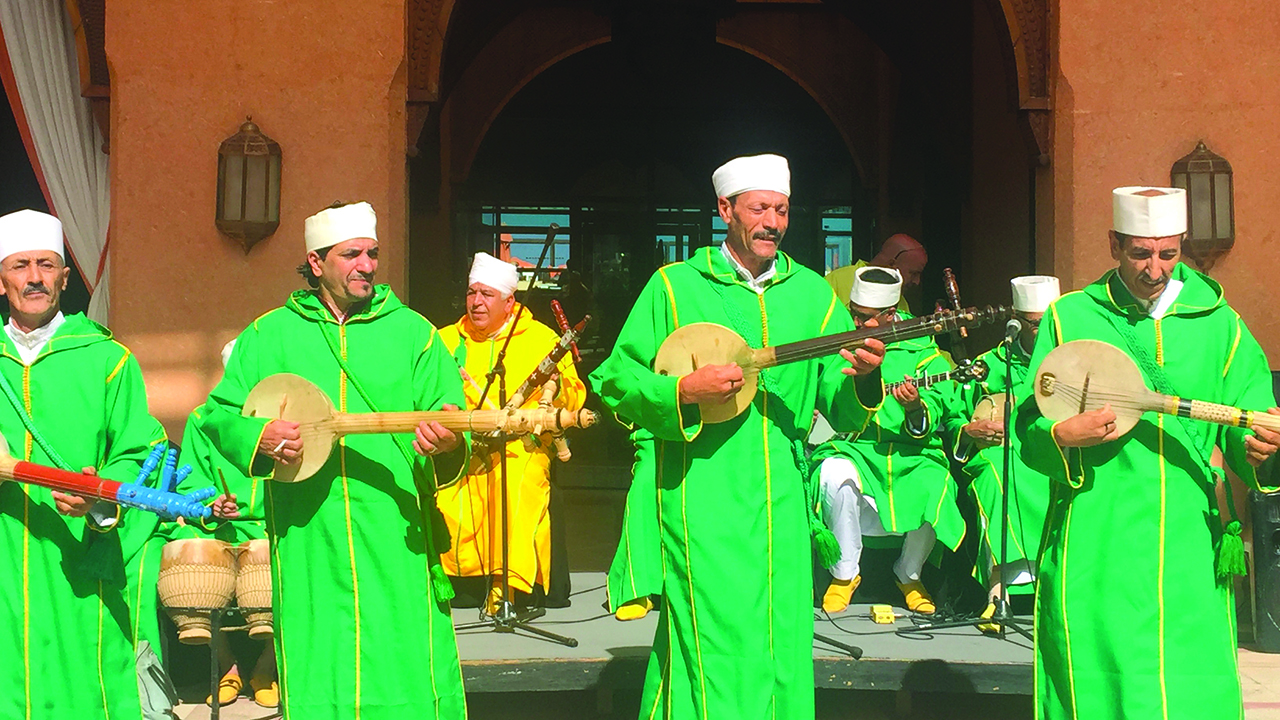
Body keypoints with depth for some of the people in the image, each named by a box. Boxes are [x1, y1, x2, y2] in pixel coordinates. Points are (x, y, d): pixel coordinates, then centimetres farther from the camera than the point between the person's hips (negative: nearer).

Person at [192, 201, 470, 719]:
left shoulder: (412, 332, 9)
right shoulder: (269, 336, 12)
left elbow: (450, 414, 1)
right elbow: (218, 414, 10)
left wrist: (448, 443, -22)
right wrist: (257, 436, -11)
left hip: (397, 544, 0)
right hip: (309, 546, 1)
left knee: (408, 678, -3)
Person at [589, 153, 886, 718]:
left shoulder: (813, 293, 11)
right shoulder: (675, 286, 3)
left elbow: (842, 412, 7)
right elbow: (615, 383, 0)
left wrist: (864, 377, -14)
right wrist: (684, 391, -15)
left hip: (782, 509, 4)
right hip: (703, 507, -4)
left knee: (782, 654, 6)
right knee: (719, 652, -7)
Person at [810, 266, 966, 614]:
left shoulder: (922, 351, 5)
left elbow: (929, 424, -4)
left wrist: (916, 410, -27)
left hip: (909, 454, 0)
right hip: (849, 447, 0)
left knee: (934, 492, -28)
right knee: (837, 474, -34)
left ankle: (909, 575, 7)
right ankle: (844, 574, -9)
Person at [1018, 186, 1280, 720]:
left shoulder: (1218, 324, 10)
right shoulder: (1068, 318, 6)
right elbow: (1029, 431, 4)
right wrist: (1064, 437, -17)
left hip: (1189, 550, 1)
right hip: (1094, 551, -1)